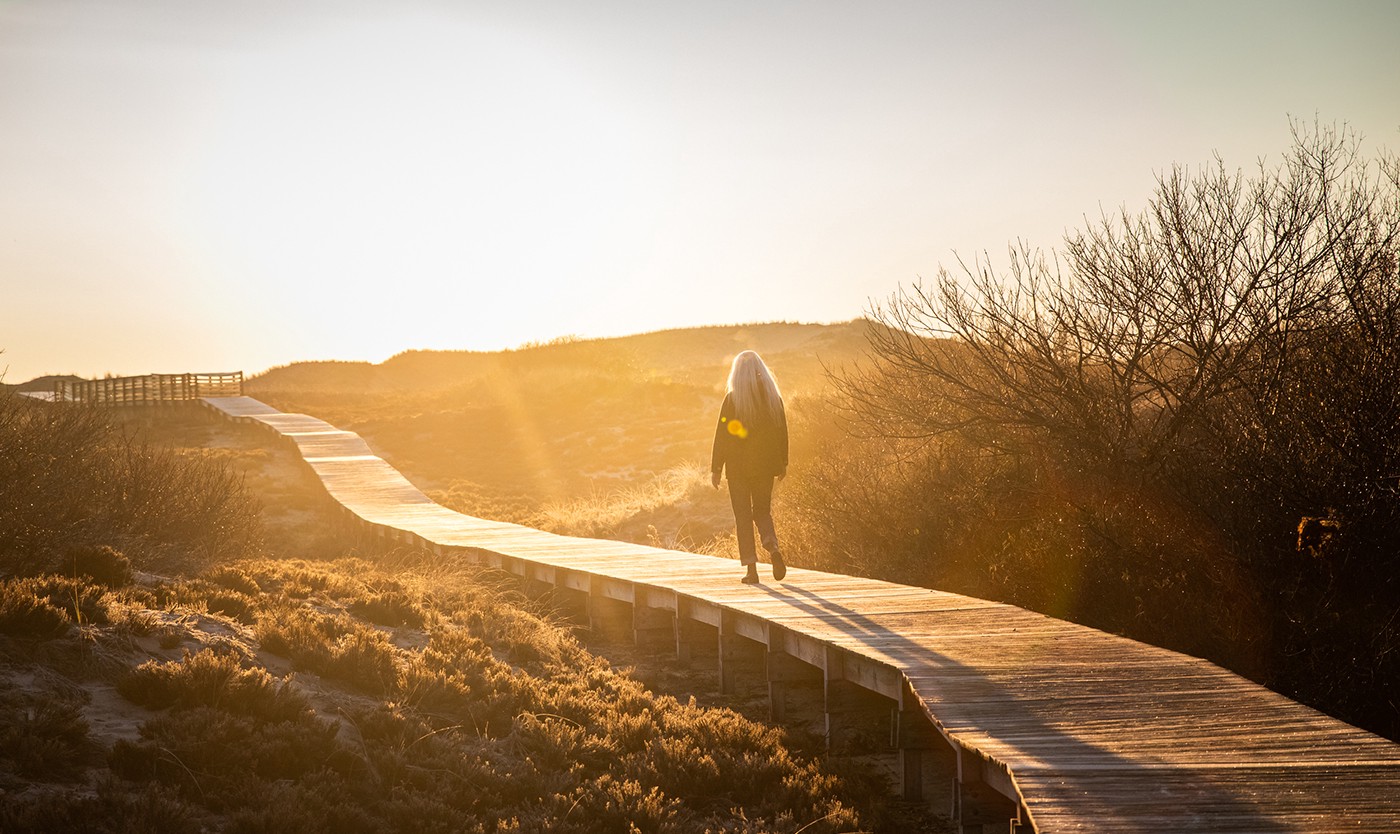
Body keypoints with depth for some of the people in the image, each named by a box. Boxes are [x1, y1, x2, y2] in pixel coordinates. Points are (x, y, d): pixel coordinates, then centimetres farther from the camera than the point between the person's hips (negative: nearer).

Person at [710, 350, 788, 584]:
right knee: (762, 510, 17)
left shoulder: (732, 398, -10)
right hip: (766, 466, 3)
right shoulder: (773, 396, 0)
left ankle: (751, 568, 0)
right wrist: (783, 463, 16)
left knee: (743, 516, 4)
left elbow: (722, 434, -9)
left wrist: (716, 468, -2)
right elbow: (782, 431, 6)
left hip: (738, 466, -3)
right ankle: (773, 547, -10)